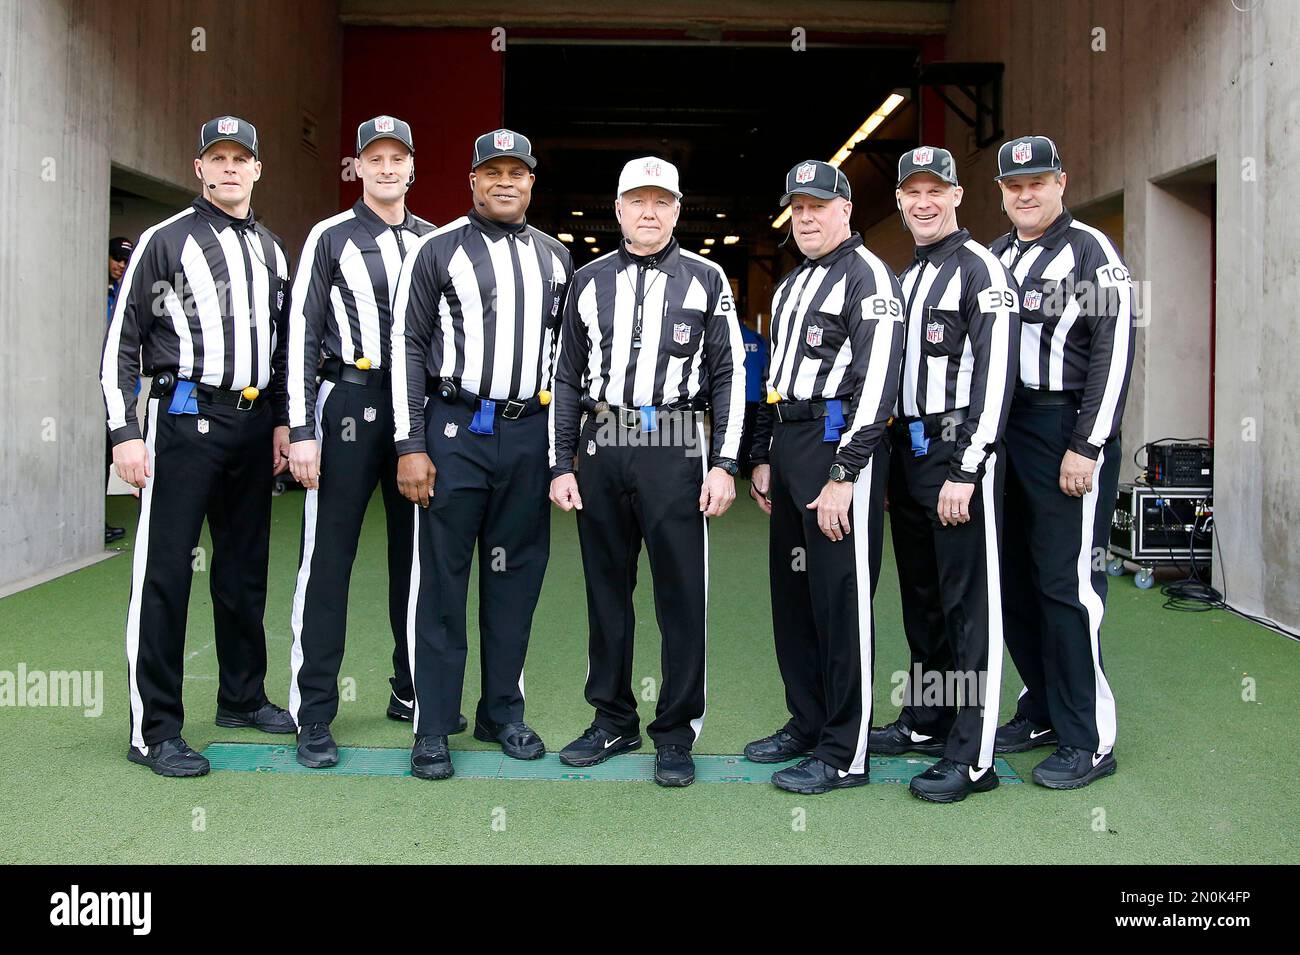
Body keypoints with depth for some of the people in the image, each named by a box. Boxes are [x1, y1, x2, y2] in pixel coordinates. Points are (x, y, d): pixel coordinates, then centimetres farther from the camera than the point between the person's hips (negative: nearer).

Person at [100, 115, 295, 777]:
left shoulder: (271, 251, 16)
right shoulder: (165, 240, -1)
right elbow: (121, 340, -4)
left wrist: (281, 421, 16)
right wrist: (126, 432, -11)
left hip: (253, 423, 6)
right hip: (184, 419, -6)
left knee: (245, 570, 14)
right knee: (165, 573, -5)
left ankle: (243, 697, 28)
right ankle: (153, 731, 1)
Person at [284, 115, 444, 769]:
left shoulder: (434, 242, 13)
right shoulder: (331, 238, 2)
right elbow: (303, 335, -3)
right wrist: (301, 430, -11)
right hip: (348, 403, -4)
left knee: (415, 554, 11)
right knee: (329, 558, -4)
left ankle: (412, 691, 24)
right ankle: (313, 716, 3)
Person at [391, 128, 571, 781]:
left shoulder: (555, 257, 13)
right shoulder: (437, 250, 1)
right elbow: (408, 346, -2)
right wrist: (410, 446, -9)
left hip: (529, 434, 4)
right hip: (455, 431, -3)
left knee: (517, 574, 9)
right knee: (442, 577, -1)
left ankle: (503, 712, 22)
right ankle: (433, 728, 8)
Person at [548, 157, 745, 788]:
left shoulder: (706, 280, 5)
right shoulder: (589, 281, 12)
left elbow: (728, 376, 2)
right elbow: (567, 378, 12)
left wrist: (724, 465, -7)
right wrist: (560, 466, 6)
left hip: (675, 451, -3)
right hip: (601, 449, 3)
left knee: (682, 594, 0)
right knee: (606, 589, 10)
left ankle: (676, 734, 12)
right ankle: (613, 721, 23)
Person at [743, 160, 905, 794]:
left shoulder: (867, 276, -8)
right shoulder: (790, 286, 21)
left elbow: (875, 381, -17)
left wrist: (843, 474, -21)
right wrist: (763, 458, 20)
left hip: (839, 448, -9)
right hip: (788, 448, 9)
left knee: (840, 600, -6)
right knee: (792, 593, 14)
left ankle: (846, 754, 3)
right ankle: (806, 724, 27)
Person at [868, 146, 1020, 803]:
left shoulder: (979, 268, -7)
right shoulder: (904, 278, 19)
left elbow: (995, 374, -16)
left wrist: (966, 470, -21)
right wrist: (890, 458, 16)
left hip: (958, 453, -9)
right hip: (908, 451, 9)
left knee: (969, 599, -6)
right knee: (920, 594, 15)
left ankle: (972, 756, -2)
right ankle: (924, 722, 28)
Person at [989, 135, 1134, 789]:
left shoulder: (1090, 252, -5)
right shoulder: (996, 258, 16)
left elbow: (1114, 351, -11)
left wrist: (1086, 446, -16)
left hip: (1068, 432, -7)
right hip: (1005, 429, 7)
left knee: (1067, 583, -7)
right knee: (1014, 577, 10)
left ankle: (1088, 740, 2)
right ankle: (1042, 710, 24)